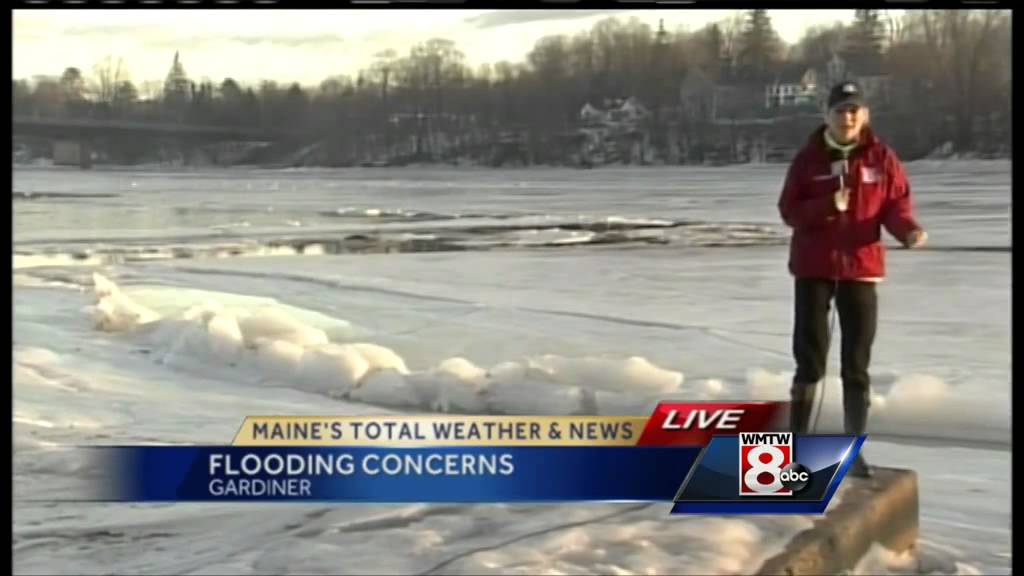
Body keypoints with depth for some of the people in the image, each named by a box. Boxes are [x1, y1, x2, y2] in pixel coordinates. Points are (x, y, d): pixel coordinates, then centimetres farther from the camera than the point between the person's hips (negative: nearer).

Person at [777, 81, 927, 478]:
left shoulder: (881, 158, 0)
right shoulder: (808, 158, -1)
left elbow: (896, 205, 0)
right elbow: (788, 210, -3)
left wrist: (907, 230, -21)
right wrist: (827, 206, -20)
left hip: (861, 269, 1)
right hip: (814, 269, -1)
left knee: (857, 363, 5)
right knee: (810, 359, 1)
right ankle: (797, 442, 14)